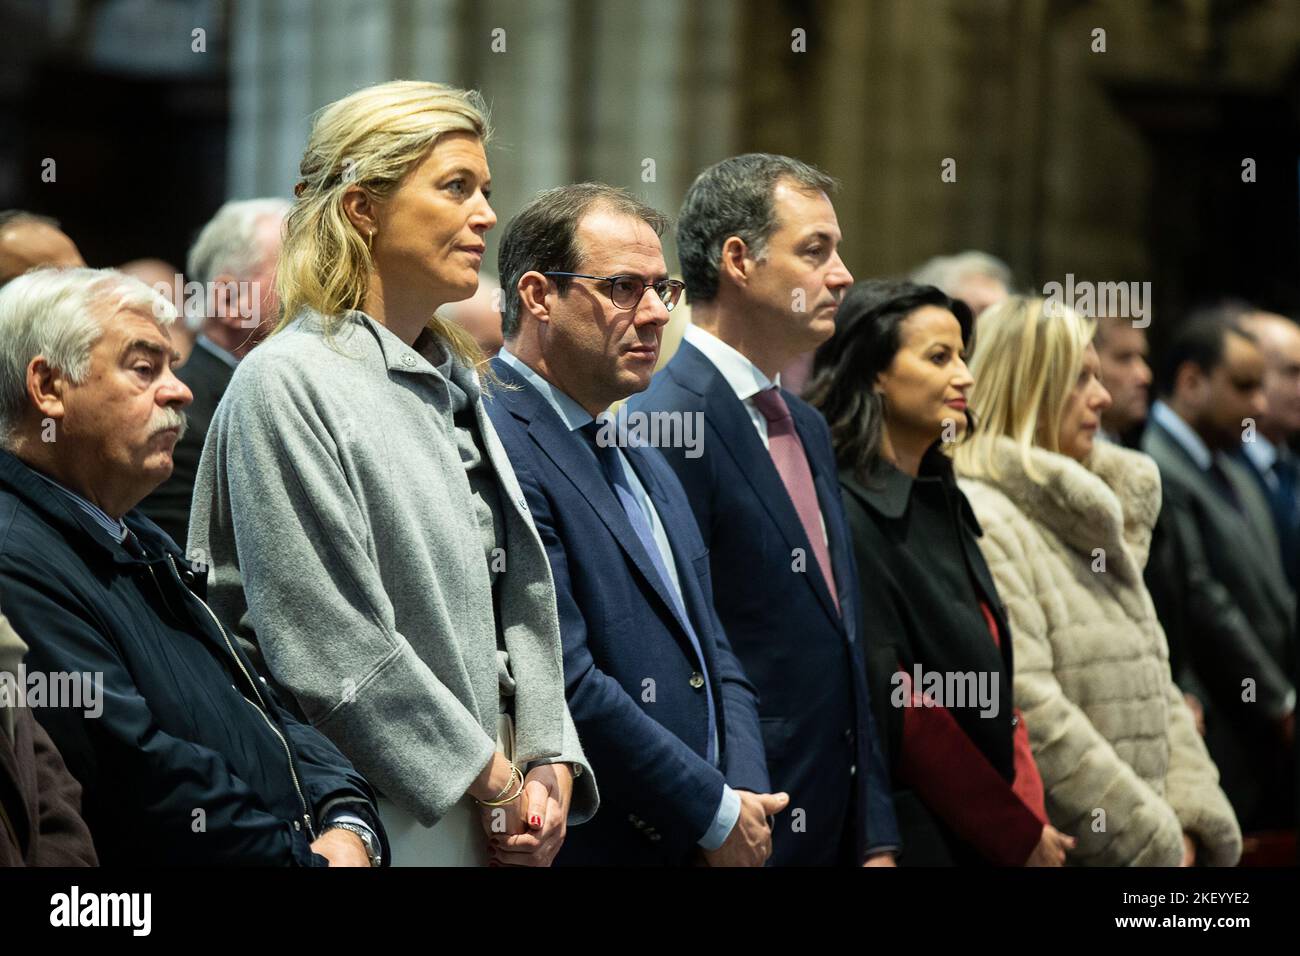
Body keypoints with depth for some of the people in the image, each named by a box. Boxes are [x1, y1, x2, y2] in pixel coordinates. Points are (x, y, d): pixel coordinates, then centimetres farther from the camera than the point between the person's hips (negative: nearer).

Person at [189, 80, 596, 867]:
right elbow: (330, 639, -15)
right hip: (380, 827, -7)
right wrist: (494, 781, -11)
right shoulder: (287, 383, -10)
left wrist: (549, 764, 0)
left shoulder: (453, 382, 14)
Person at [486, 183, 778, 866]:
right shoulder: (496, 453, -15)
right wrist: (716, 814, -13)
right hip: (590, 843, -8)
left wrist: (747, 798, -2)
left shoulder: (646, 463, 16)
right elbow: (564, 687, -21)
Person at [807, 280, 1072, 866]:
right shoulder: (842, 514, -14)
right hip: (901, 835, -8)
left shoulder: (943, 503, 12)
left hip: (986, 836, 8)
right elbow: (890, 704, -18)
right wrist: (1019, 835, -13)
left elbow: (994, 682, 12)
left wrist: (1031, 811, -2)